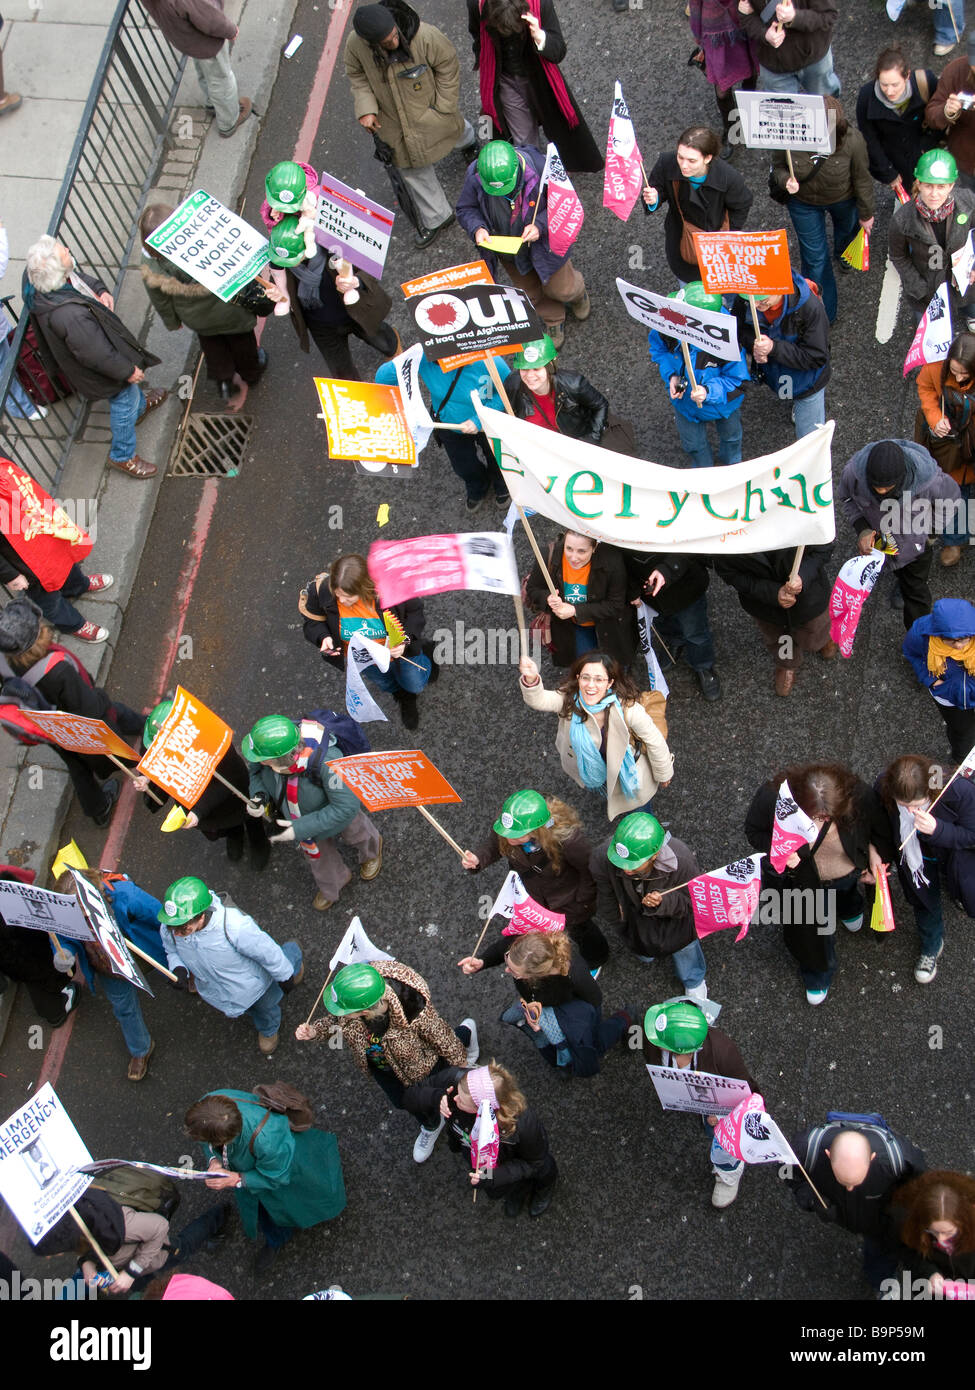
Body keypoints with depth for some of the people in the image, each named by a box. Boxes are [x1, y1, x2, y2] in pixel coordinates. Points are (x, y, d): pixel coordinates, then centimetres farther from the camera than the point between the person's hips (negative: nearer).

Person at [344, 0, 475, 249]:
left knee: (456, 133, 31)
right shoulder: (355, 46, -27)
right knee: (411, 168, 15)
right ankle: (436, 218, 36)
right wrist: (365, 108, -17)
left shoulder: (425, 36, -35)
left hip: (429, 109, -1)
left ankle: (468, 140, 72)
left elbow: (447, 65, -18)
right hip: (395, 119, 1)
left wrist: (443, 107, -13)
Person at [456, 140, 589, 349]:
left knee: (560, 289, 15)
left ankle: (577, 292, 54)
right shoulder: (475, 177, -28)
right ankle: (553, 321, 52)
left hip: (543, 241, -2)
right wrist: (477, 228, -33)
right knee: (530, 292, 21)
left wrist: (540, 225, -35)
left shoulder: (540, 169, -34)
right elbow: (465, 209, -11)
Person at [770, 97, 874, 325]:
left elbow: (862, 179, -18)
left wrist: (866, 214, -4)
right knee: (815, 257, 10)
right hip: (803, 202, -1)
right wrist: (786, 181, -38)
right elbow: (778, 167, -13)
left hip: (842, 199, 1)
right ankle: (824, 314, 32)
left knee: (847, 227, 35)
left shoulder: (852, 141, -37)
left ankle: (842, 251, 76)